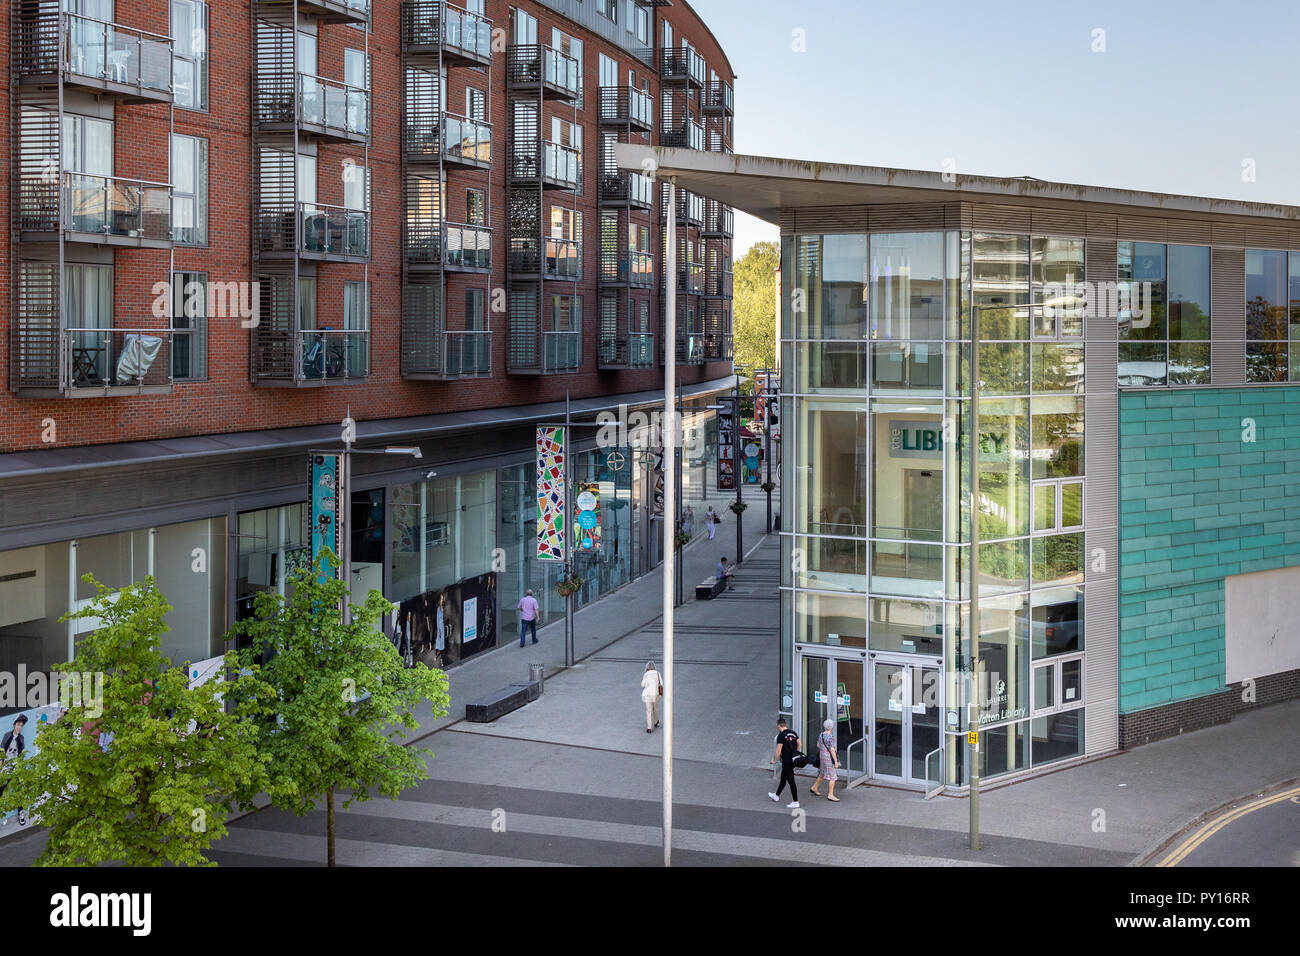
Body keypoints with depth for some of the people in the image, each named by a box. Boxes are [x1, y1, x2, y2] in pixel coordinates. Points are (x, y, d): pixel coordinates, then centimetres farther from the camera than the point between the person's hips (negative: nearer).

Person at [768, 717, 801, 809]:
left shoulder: (781, 735, -14)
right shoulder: (793, 733, 9)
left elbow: (778, 750, -16)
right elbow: (799, 745, 11)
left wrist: (774, 760, -2)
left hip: (786, 761, -9)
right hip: (793, 760, 9)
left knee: (791, 781, -5)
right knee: (783, 778, 24)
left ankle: (795, 802, -3)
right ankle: (777, 796, 39)